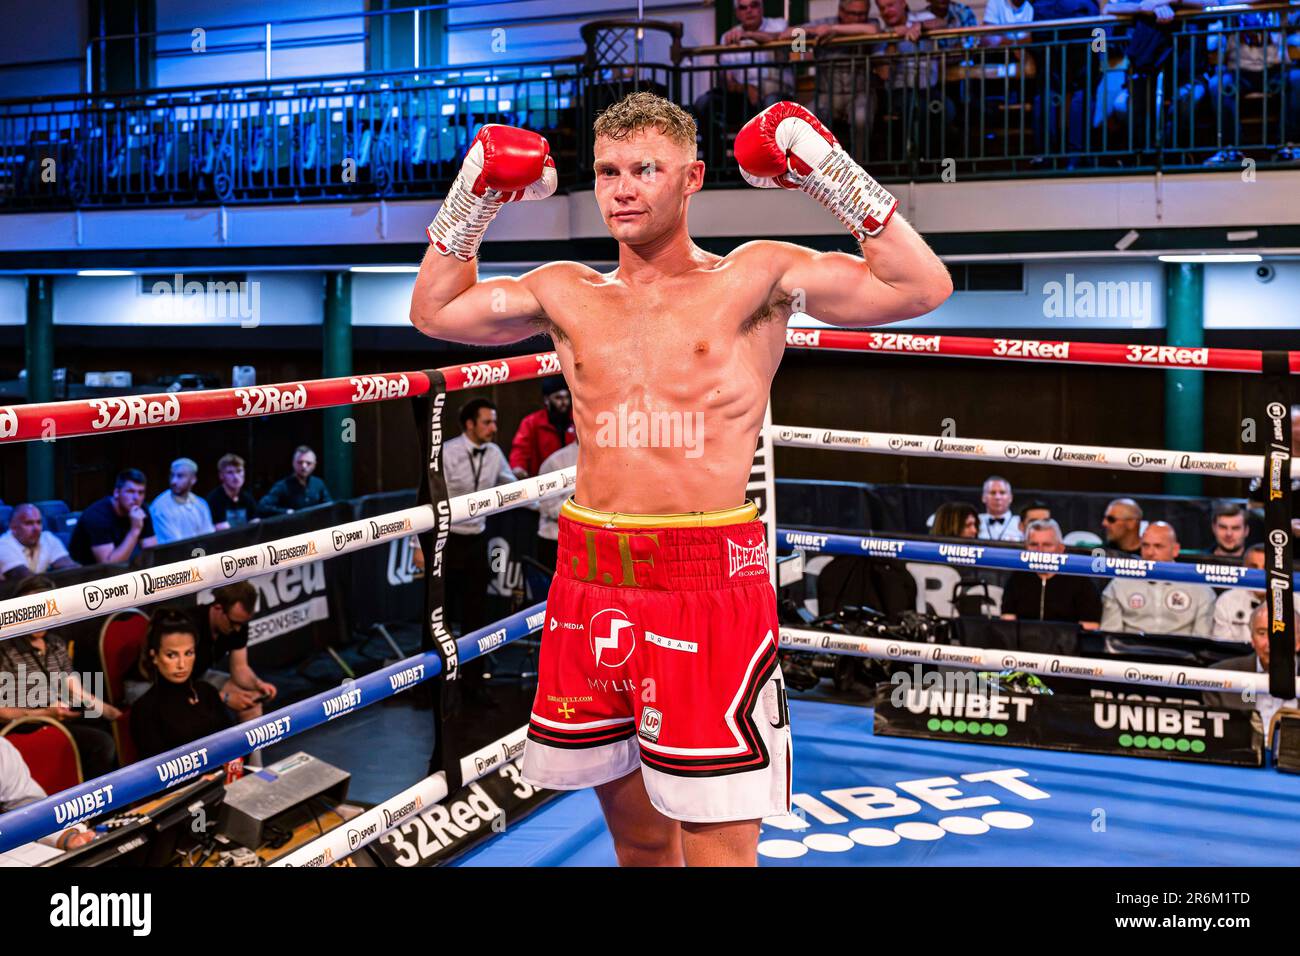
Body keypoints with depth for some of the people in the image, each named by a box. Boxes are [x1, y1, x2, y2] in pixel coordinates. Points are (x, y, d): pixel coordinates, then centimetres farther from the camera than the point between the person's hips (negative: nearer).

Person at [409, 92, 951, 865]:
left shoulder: (753, 279, 1)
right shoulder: (567, 294, 13)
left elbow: (922, 287, -5)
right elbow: (435, 309, 23)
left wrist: (828, 172, -8)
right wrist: (476, 195, 15)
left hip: (707, 583, -4)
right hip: (589, 582, 5)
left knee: (719, 848, -1)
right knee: (637, 836, 18)